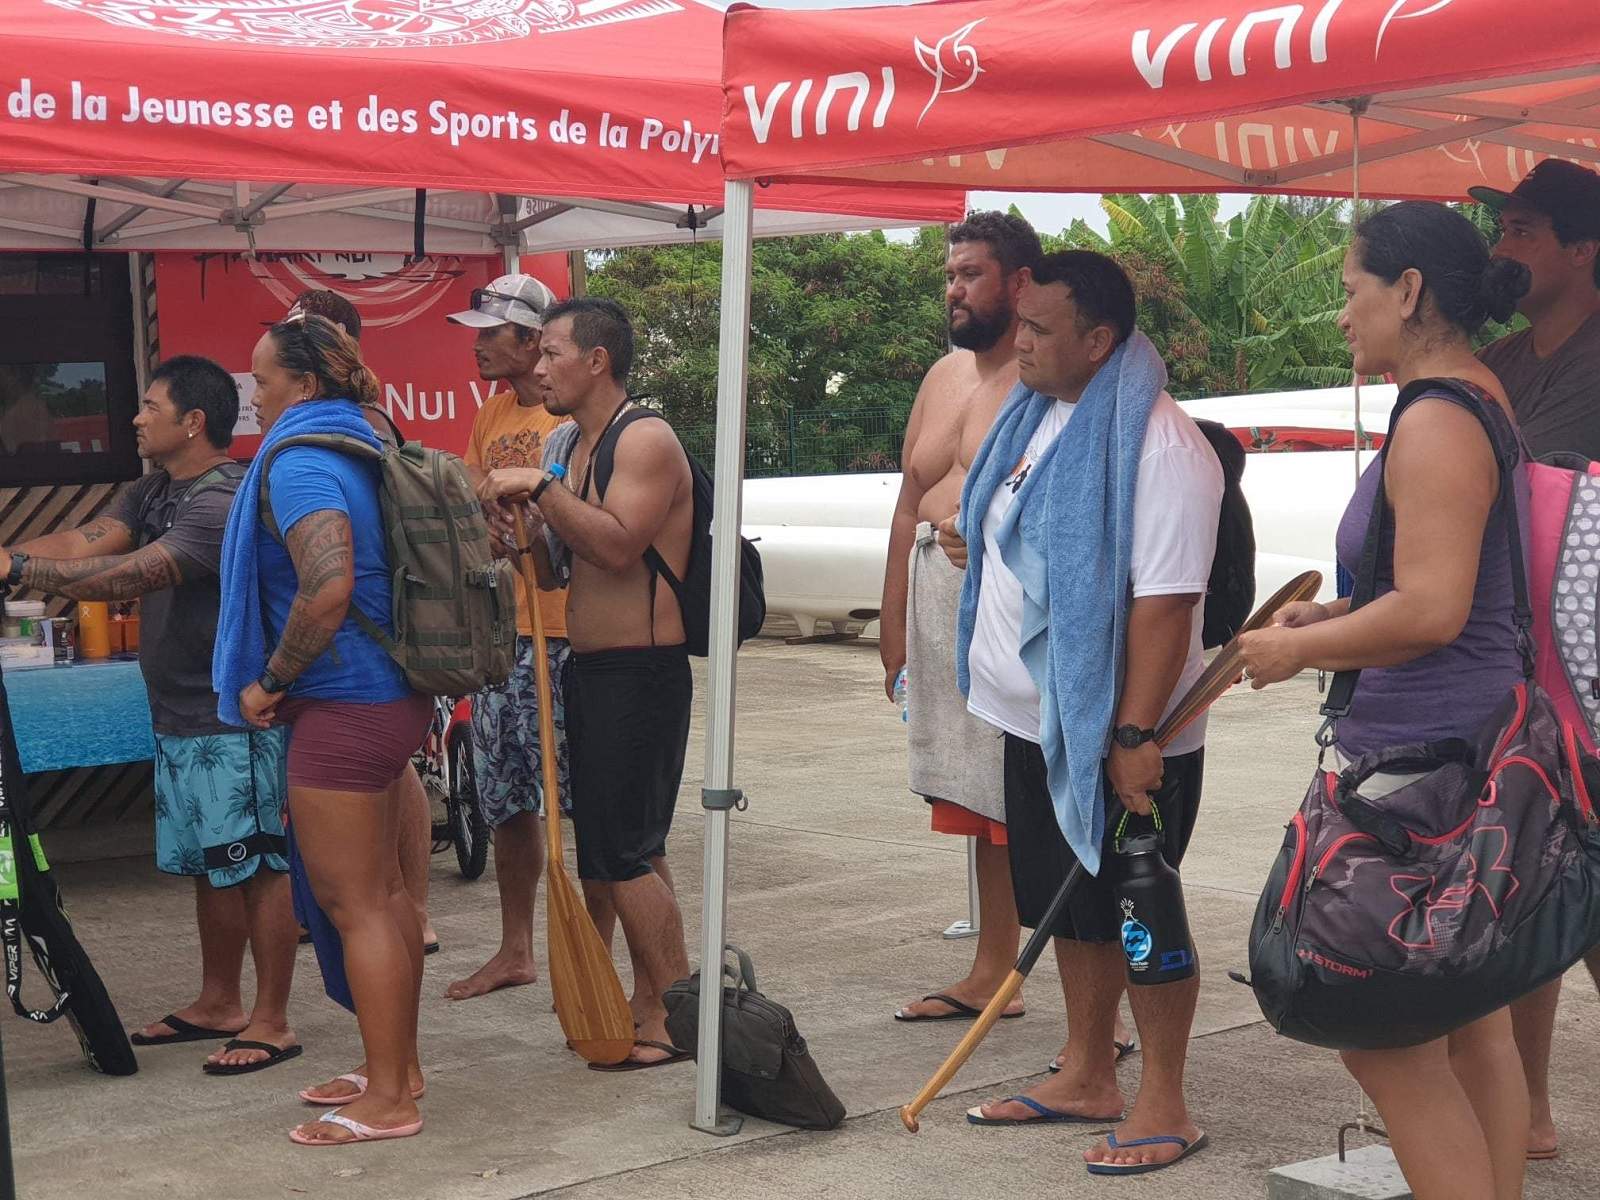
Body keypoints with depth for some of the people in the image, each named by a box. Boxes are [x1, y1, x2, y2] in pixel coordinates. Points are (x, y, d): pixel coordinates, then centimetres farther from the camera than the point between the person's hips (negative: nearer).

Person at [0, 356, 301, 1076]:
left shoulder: (225, 502, -19)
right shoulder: (153, 493, 13)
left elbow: (128, 576, -27)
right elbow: (86, 543, -1)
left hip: (236, 720, -10)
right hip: (180, 720, 10)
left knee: (257, 866, -3)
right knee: (209, 865, 17)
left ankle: (272, 1022, 4)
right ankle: (218, 1004, 29)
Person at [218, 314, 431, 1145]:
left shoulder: (299, 461, -16)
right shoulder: (359, 448, 14)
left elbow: (327, 587, -29)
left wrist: (272, 679, -17)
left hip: (343, 705, -10)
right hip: (390, 694, 10)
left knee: (352, 903, -4)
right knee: (383, 890, 17)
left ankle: (387, 1100, 2)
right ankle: (399, 1068, 27)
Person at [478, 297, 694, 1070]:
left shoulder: (646, 440, -12)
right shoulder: (567, 446, 16)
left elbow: (618, 545, -26)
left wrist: (539, 490, -23)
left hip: (641, 672, -10)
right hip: (589, 668, 10)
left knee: (626, 853, -9)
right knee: (606, 848, 13)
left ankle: (675, 1015, -1)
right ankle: (648, 1003, 23)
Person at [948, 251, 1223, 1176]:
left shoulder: (1158, 445, -20)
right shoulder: (1038, 417, 8)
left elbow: (1165, 599, -25)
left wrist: (1134, 737, -26)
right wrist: (974, 541, 8)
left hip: (1118, 735, -9)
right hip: (1039, 720, 9)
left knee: (1136, 915, 1)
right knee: (1072, 903, 17)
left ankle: (1166, 1106, 13)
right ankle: (1088, 1077, 31)